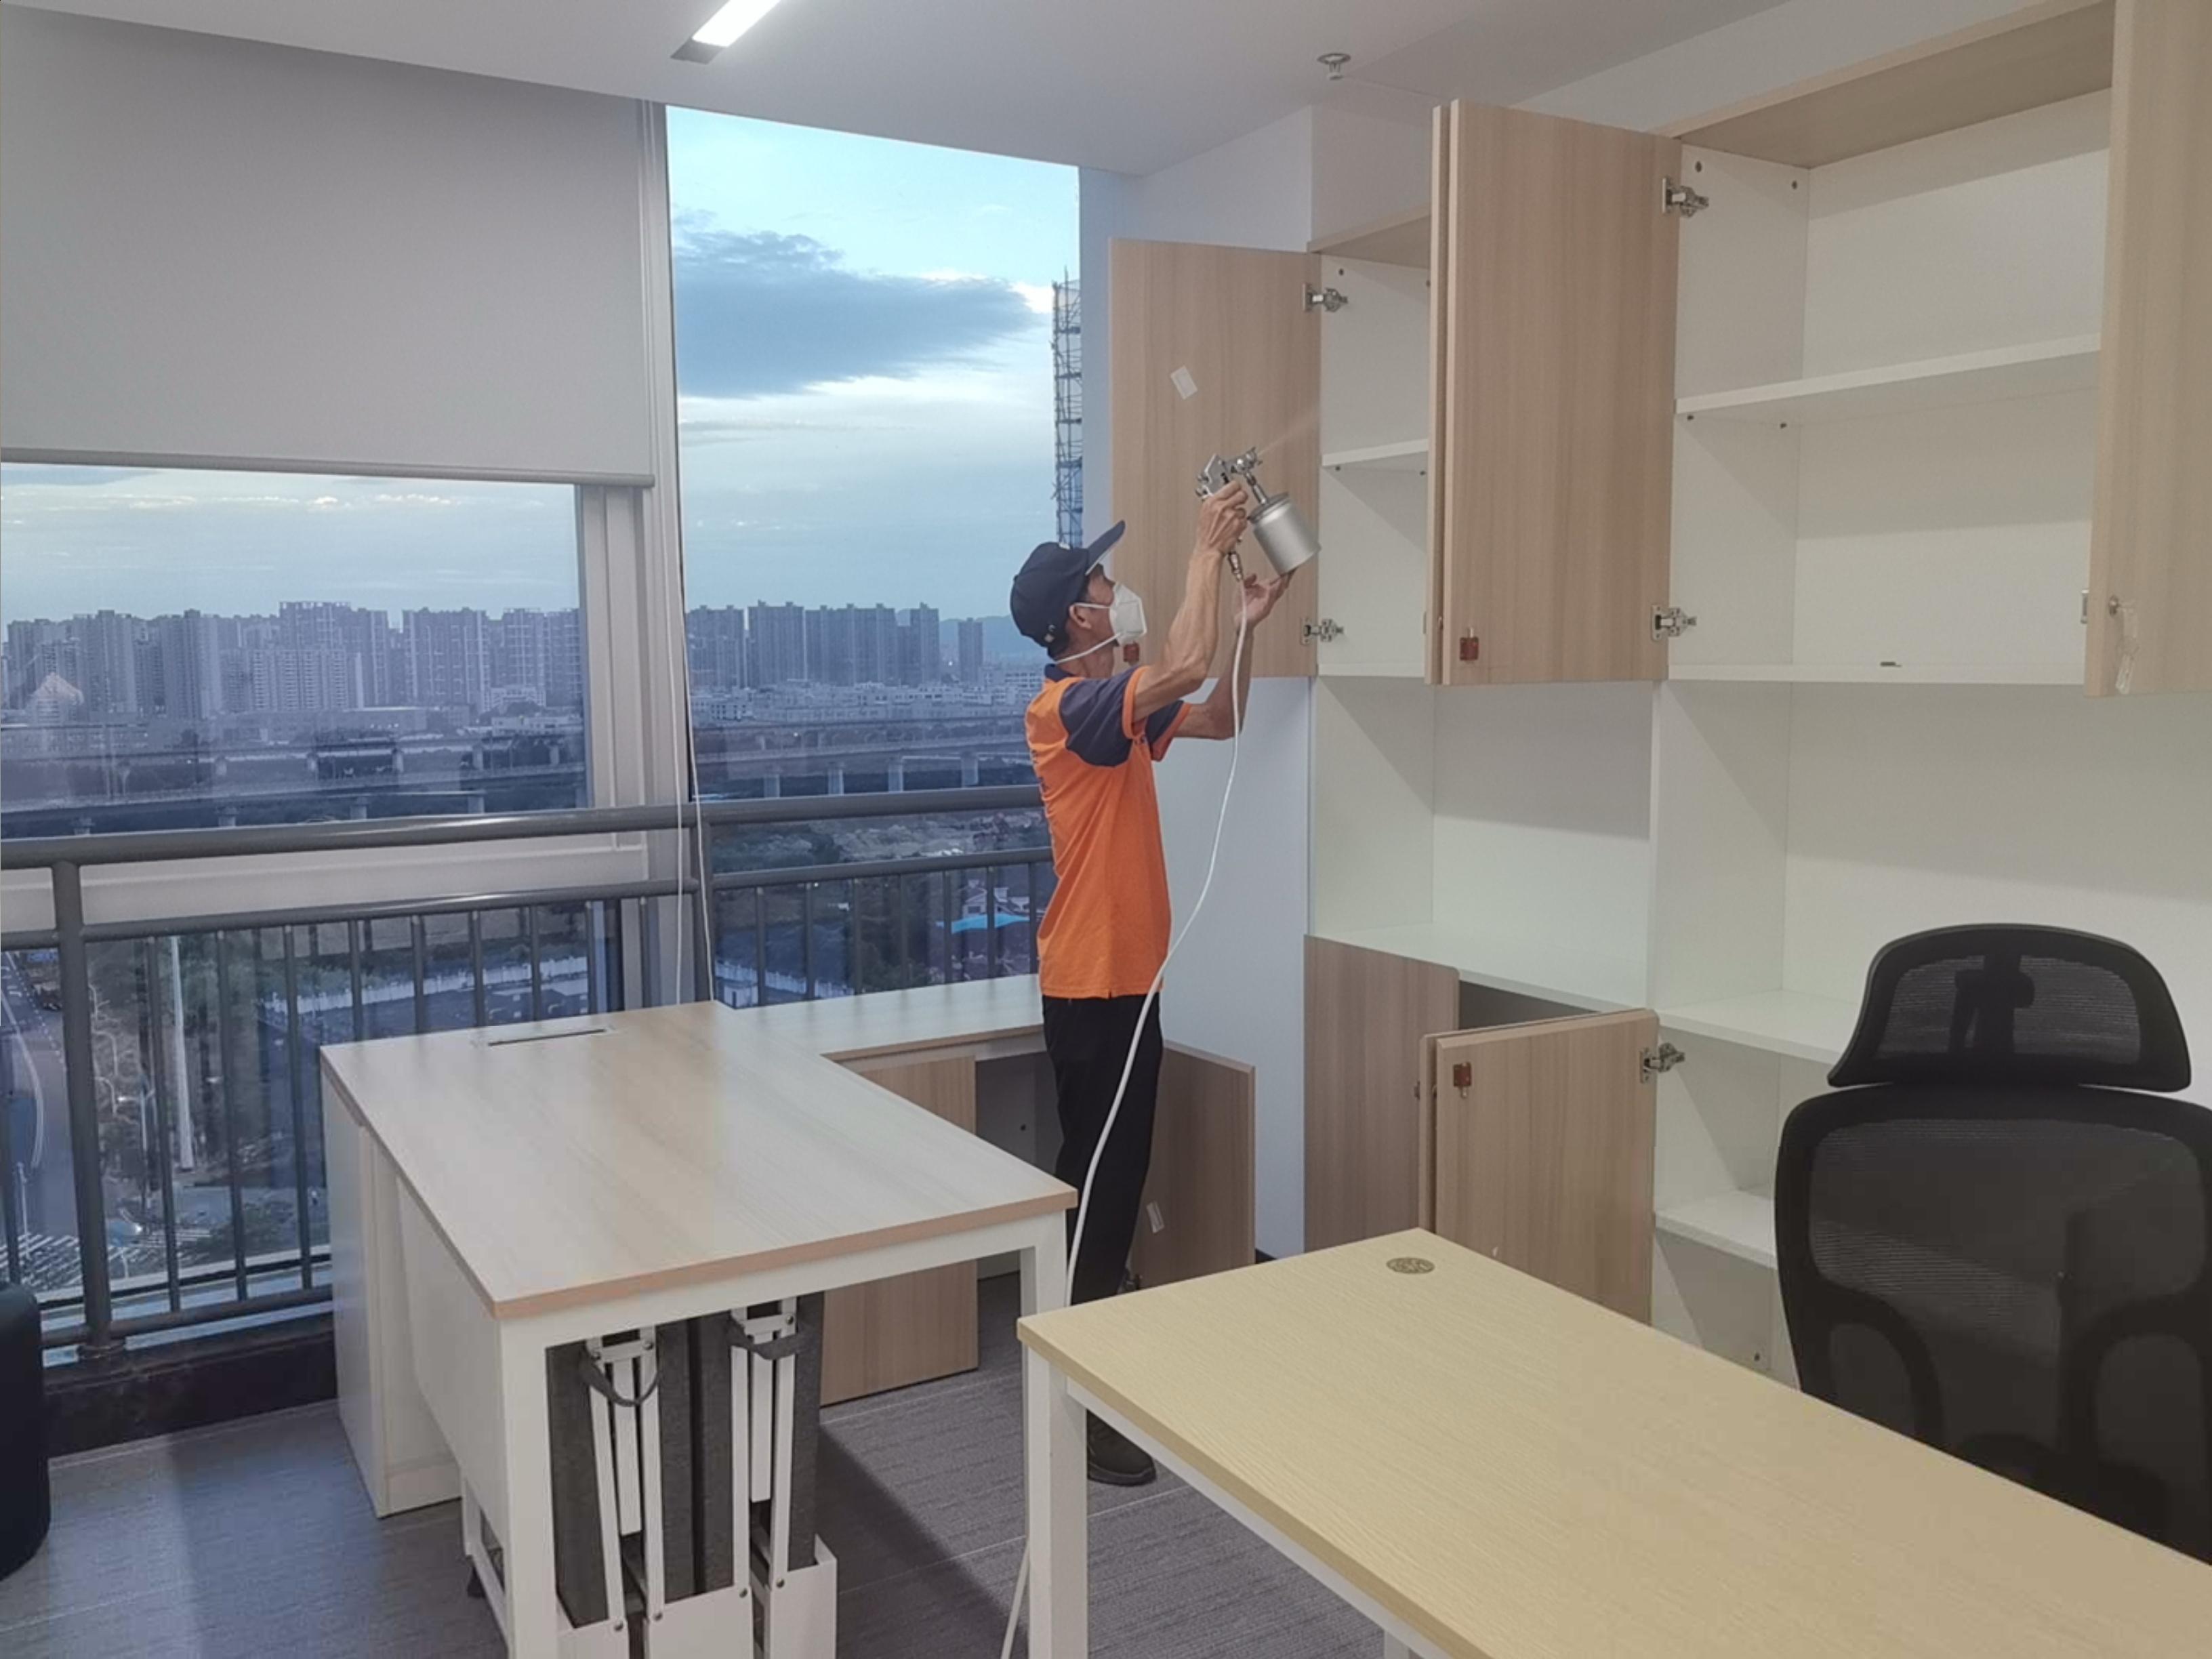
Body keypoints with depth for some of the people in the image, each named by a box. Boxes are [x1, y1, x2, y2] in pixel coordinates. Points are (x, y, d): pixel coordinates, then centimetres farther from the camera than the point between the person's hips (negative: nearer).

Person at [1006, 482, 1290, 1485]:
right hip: (1091, 987, -10)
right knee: (1093, 1183, -5)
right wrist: (1208, 547, -20)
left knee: (1117, 1180, 18)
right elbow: (1185, 666, -31)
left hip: (1125, 979, 10)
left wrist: (1248, 626, 10)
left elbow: (1220, 717, 21)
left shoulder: (1119, 707, 11)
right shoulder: (1070, 706, -18)